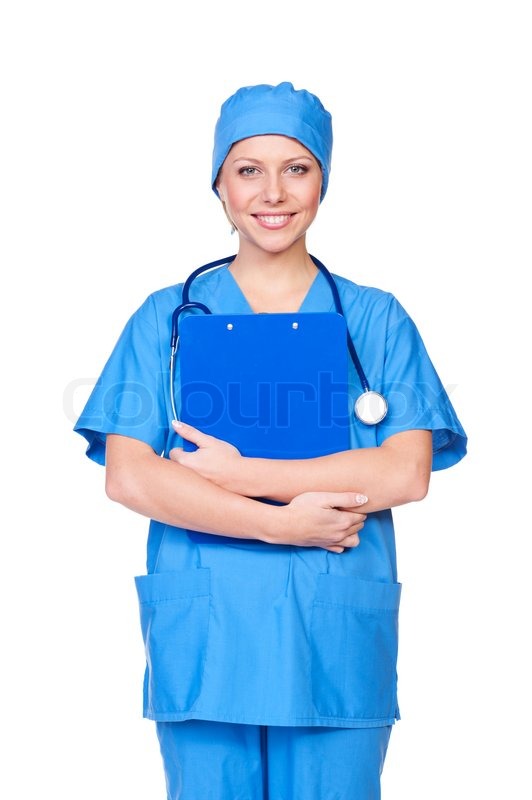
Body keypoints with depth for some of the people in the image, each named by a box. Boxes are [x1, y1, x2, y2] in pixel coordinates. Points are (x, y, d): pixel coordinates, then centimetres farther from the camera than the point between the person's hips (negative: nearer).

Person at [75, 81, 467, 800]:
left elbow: (406, 474, -6)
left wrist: (238, 476, -12)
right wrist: (282, 522, -14)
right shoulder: (168, 317, 6)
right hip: (202, 636, 0)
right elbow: (127, 478, -5)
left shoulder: (376, 321, 6)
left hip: (337, 638, 0)